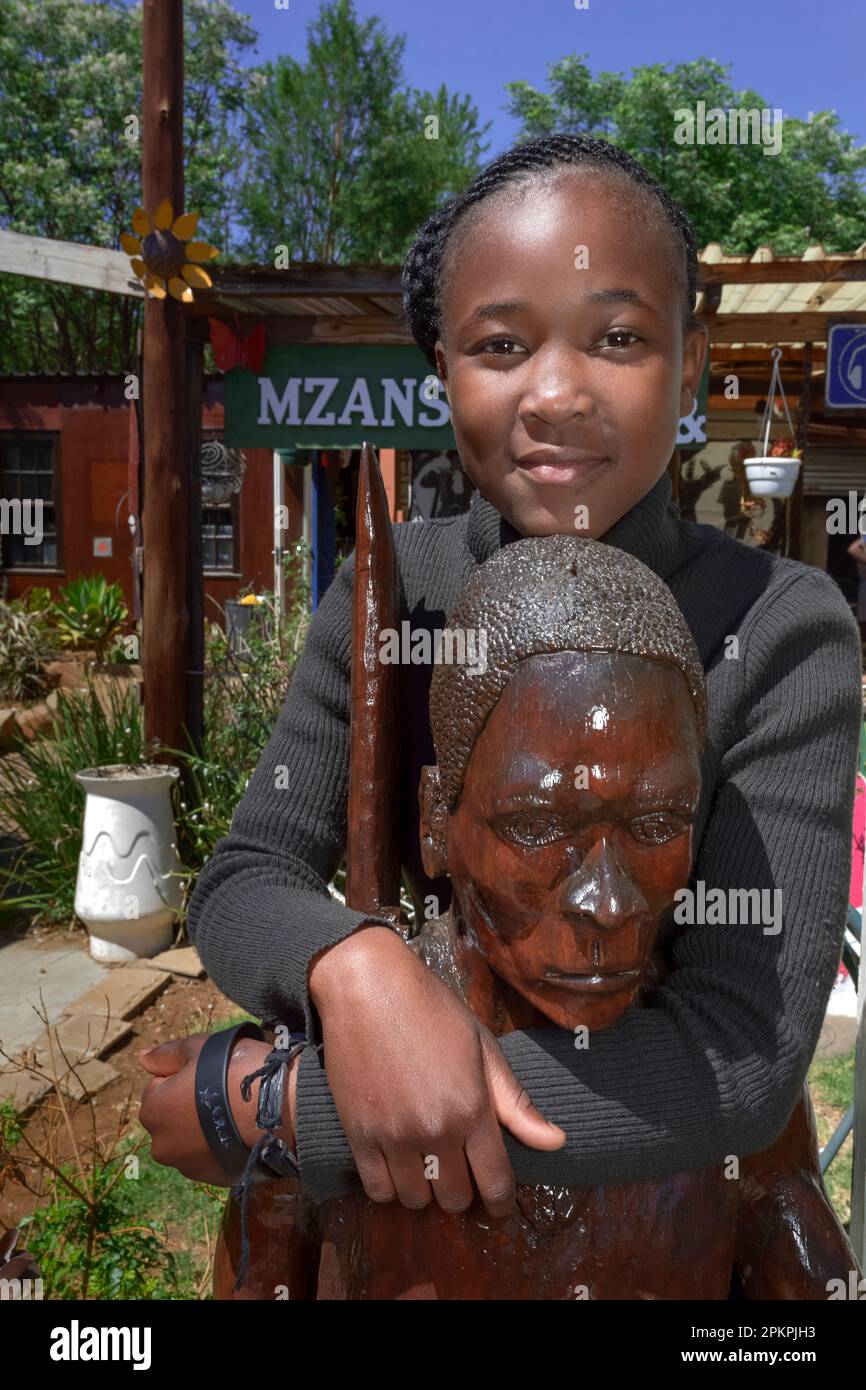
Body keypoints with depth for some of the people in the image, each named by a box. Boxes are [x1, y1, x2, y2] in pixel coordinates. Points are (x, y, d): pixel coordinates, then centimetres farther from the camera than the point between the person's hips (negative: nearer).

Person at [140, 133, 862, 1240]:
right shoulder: (385, 593, -13)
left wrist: (275, 1107, -29)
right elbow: (242, 883, -13)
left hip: (670, 1179, -1)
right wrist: (353, 964, -37)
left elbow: (749, 1061, -27)